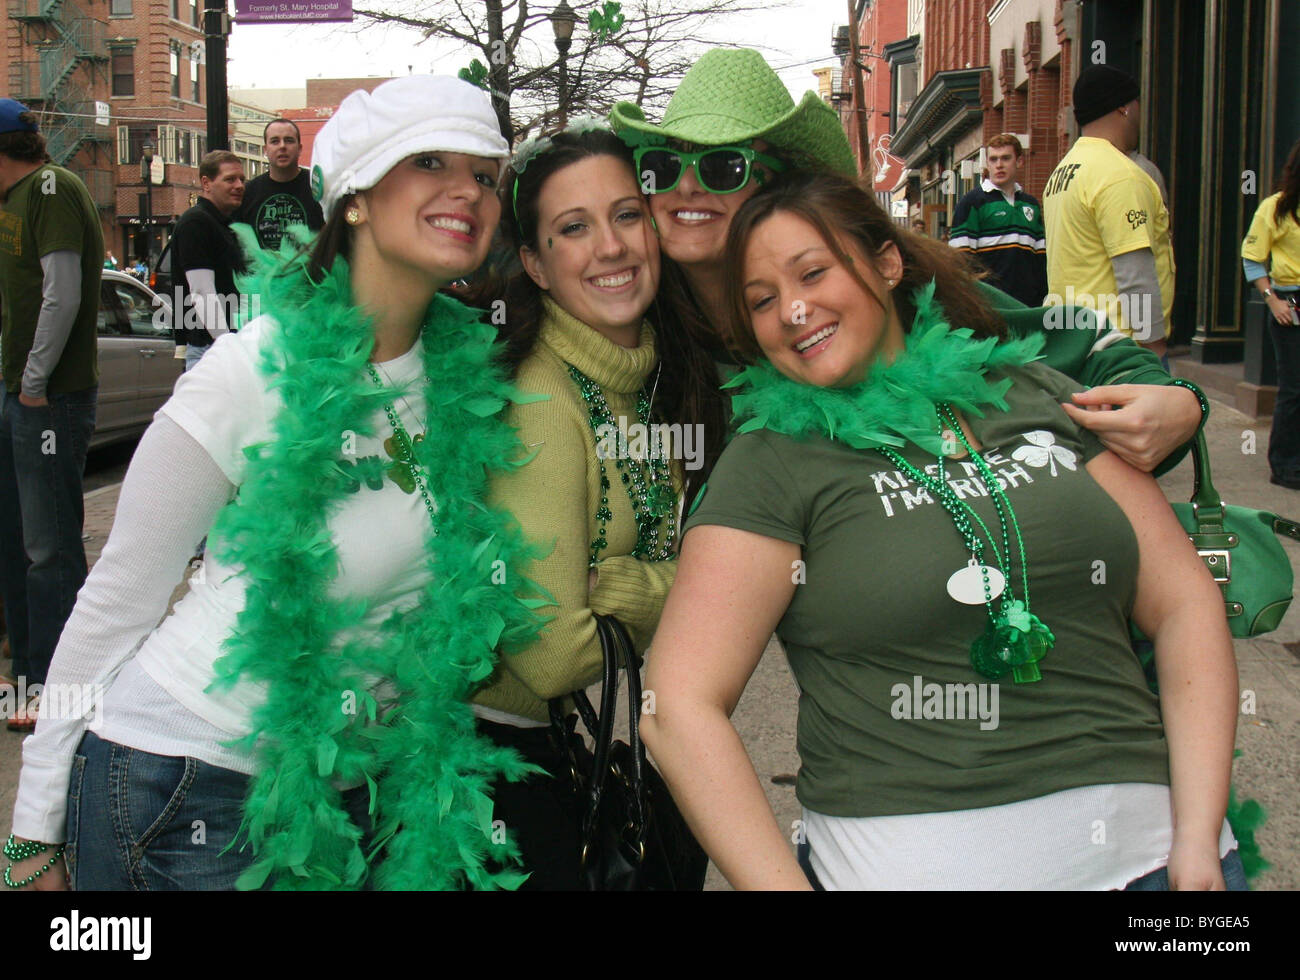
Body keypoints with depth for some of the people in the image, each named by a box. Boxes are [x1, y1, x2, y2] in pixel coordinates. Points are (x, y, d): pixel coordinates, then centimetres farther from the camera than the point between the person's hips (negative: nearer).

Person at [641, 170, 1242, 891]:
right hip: (916, 855, -3)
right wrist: (783, 883, -15)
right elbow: (680, 707, -8)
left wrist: (1198, 844, -5)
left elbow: (1184, 601, 5)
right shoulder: (771, 463, -2)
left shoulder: (1035, 393, 8)